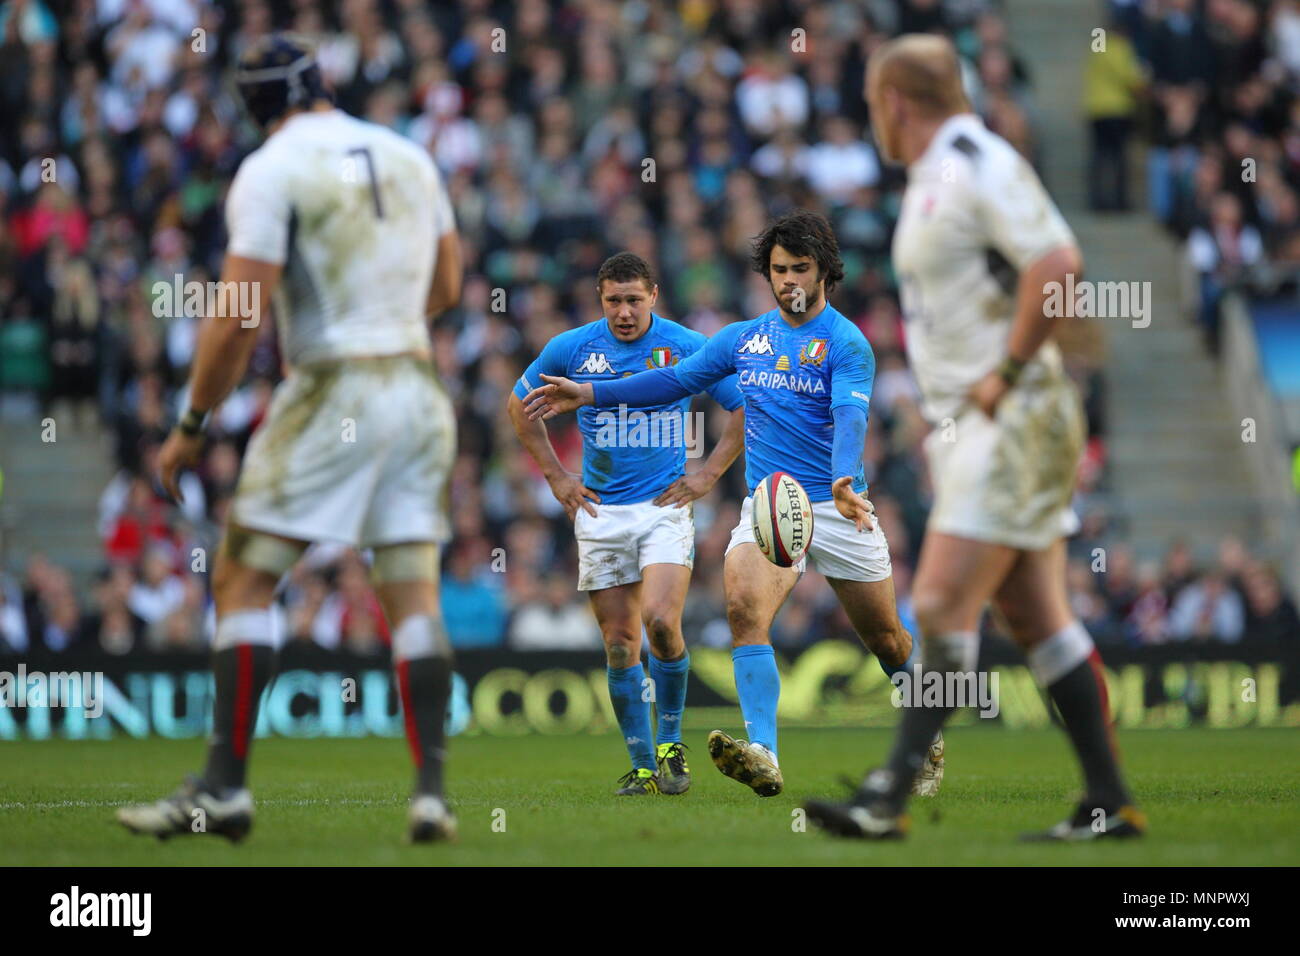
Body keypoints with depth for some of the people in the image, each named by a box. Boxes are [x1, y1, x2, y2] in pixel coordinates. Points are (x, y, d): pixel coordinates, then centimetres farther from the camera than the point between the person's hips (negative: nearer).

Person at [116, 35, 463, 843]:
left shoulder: (271, 172, -8)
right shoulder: (409, 157, 11)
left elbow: (239, 317, -13)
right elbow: (446, 287, 21)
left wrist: (192, 427, -5)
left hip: (331, 395, -6)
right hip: (418, 393, 6)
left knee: (244, 580, 1)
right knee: (414, 595, 6)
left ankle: (226, 785, -3)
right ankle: (431, 791, -2)